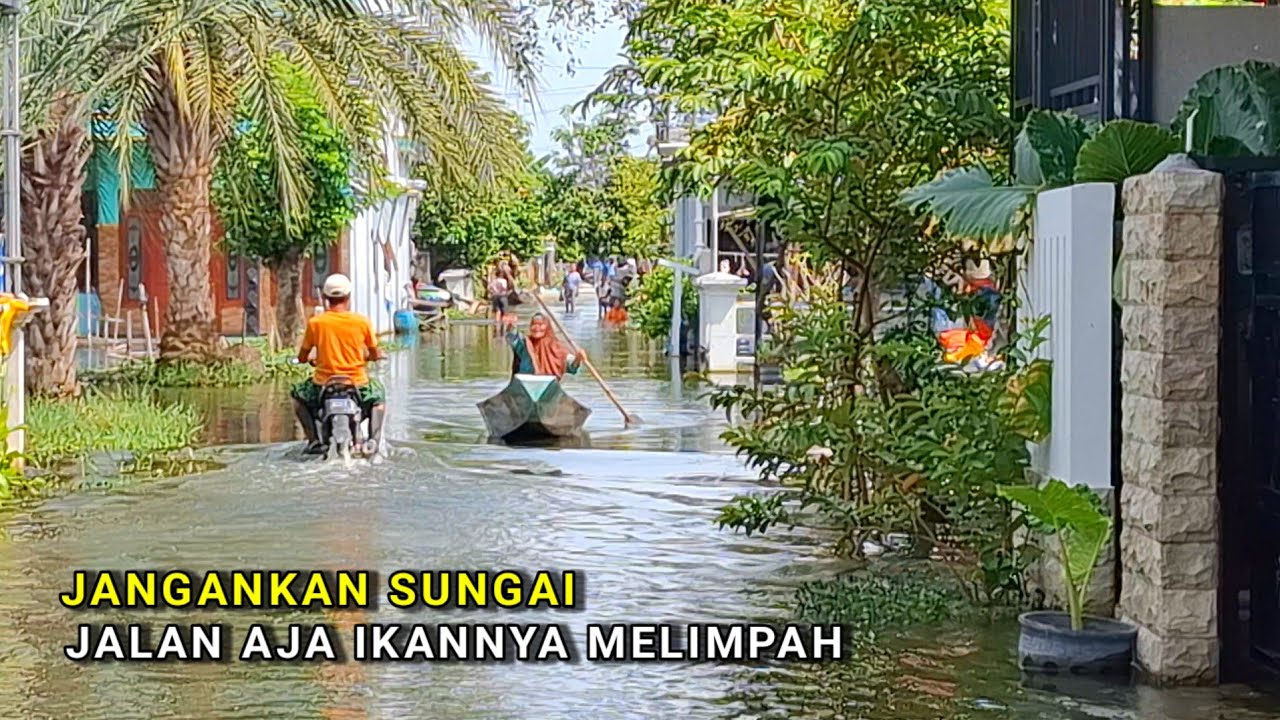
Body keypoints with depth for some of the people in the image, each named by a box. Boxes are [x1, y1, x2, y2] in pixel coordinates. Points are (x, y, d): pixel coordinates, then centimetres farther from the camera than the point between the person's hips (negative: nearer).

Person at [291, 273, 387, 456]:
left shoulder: (315, 322, -6)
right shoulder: (362, 321, -6)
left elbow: (302, 357, 3)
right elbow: (375, 354, 5)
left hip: (324, 384, 0)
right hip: (357, 384, 0)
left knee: (298, 394, 31)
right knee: (378, 398, 32)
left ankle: (313, 440, 14)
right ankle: (373, 440, 7)